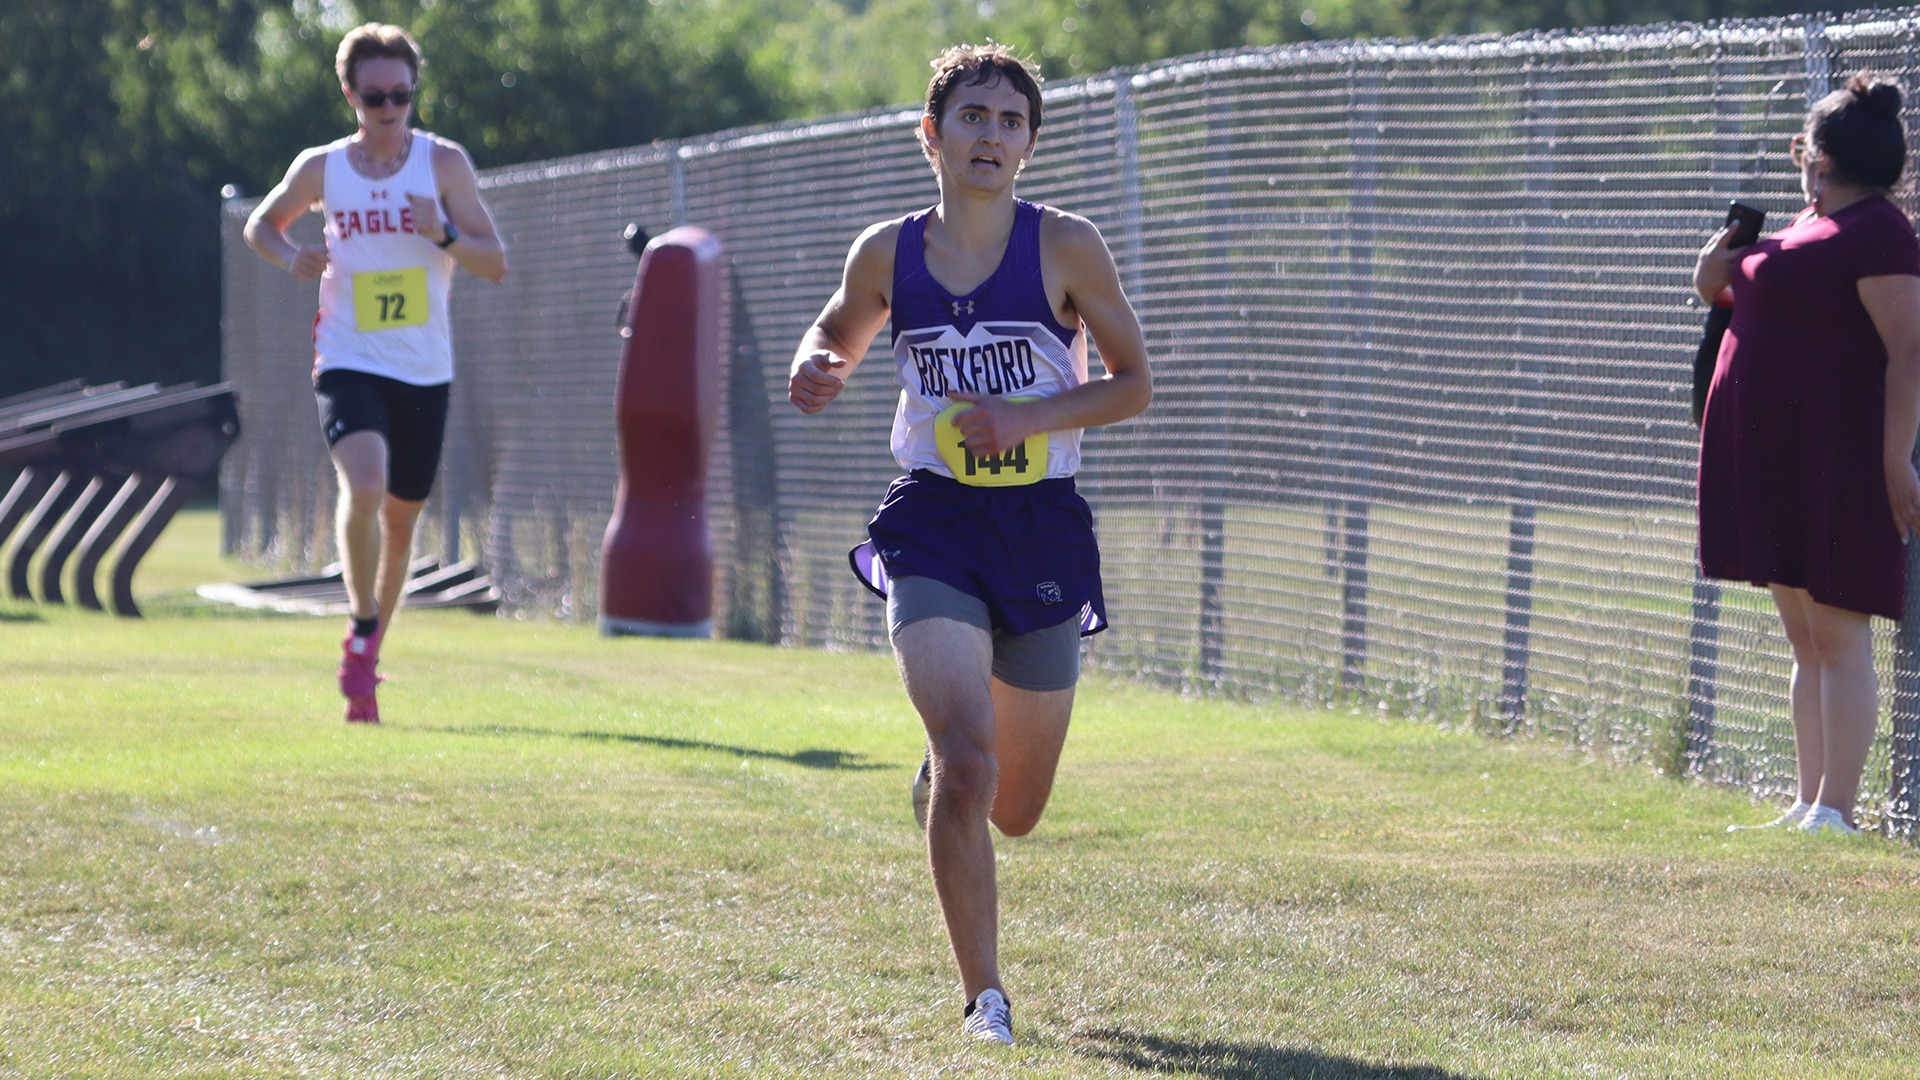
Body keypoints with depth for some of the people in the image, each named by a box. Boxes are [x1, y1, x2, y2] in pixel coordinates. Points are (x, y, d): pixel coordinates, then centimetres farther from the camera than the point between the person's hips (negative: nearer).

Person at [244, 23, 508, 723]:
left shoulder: (443, 163, -2)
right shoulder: (320, 168, 0)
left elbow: (495, 264, -2)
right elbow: (260, 226, 17)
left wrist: (444, 235, -22)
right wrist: (290, 257, -5)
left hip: (424, 373, 2)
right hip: (349, 366, -2)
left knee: (400, 519, 11)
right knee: (364, 488, -27)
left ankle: (366, 661, 29)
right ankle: (362, 630, -10)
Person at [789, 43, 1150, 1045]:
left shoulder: (1065, 247, -6)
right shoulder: (887, 253, -1)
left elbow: (1134, 382, -1)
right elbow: (840, 334, 18)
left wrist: (1025, 418, -16)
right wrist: (814, 368, -6)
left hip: (1043, 525, 1)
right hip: (933, 524, -1)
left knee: (1015, 809, 12)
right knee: (967, 768, -21)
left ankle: (940, 768, 50)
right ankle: (984, 998, -9)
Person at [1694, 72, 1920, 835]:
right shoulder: (1813, 225, 17)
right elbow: (1781, 306, 32)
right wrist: (1722, 273, 11)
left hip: (1839, 463, -10)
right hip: (1780, 458, 10)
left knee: (1837, 637, -9)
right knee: (1805, 642, 11)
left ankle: (1836, 812, -9)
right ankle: (1811, 806, 15)